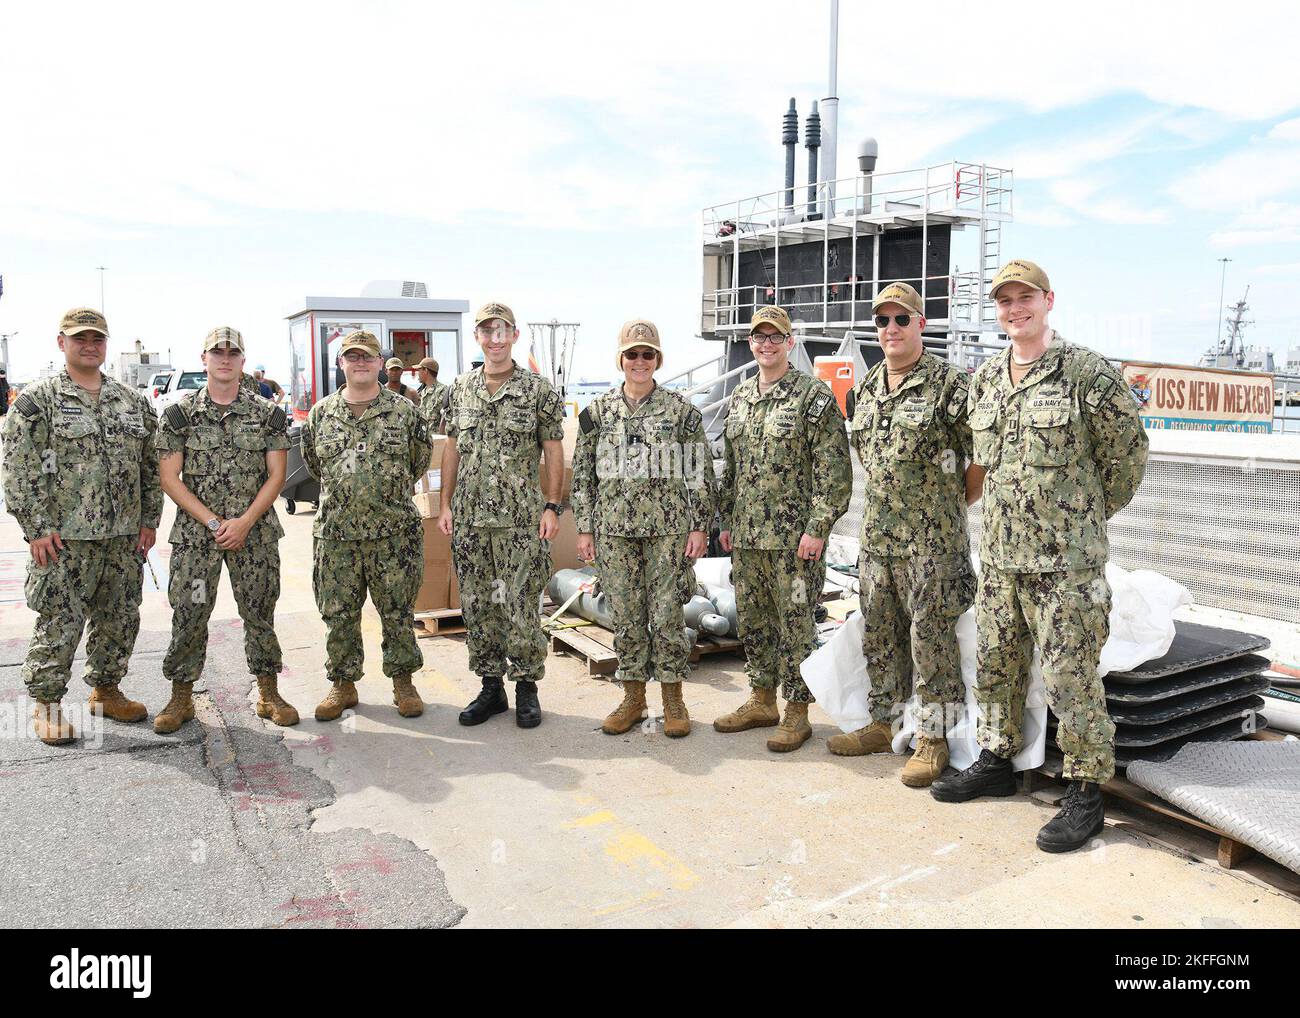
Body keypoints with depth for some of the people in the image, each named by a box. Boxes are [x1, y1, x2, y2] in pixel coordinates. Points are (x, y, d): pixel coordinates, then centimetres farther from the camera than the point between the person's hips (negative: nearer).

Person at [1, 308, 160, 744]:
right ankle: (46, 704, 16)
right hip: (64, 539, -4)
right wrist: (36, 528, -12)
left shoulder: (133, 401, 10)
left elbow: (151, 466, 12)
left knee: (120, 619, 12)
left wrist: (149, 520, 8)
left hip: (124, 537, 5)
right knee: (59, 623, 0)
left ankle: (105, 690, 29)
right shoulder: (37, 401, -3)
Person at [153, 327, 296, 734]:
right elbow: (169, 478, -2)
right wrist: (212, 521, -11)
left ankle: (268, 693, 17)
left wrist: (243, 523, -11)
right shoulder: (179, 413, 2)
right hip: (194, 532, 0)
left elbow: (276, 475, 0)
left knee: (260, 612, 6)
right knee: (188, 614, 2)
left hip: (255, 530, 0)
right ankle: (181, 697, 17)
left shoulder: (267, 413, 3)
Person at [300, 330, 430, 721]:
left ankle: (403, 681, 21)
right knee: (338, 613, 8)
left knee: (397, 611, 6)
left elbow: (419, 460, 11)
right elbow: (313, 462, 19)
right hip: (335, 534, 2)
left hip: (393, 532, -2)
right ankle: (342, 684, 23)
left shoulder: (403, 410, 1)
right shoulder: (321, 413, 7)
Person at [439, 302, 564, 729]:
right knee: (476, 606, 9)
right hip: (469, 518, 4)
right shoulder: (459, 390, 10)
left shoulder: (539, 390, -1)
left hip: (522, 519, -4)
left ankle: (526, 687, 13)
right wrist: (445, 504, 8)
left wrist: (552, 506, -7)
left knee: (521, 606, -2)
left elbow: (554, 452, -1)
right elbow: (452, 449, 13)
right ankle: (491, 688, 22)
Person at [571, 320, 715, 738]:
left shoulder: (681, 410, 1)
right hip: (614, 529, 2)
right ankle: (633, 699, 21)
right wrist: (584, 528, 4)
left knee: (667, 614, 1)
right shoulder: (598, 411, 6)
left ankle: (673, 701, 14)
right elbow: (583, 473, 8)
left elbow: (700, 472, 1)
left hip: (668, 528, -2)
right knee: (625, 615, 7)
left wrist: (700, 527, -4)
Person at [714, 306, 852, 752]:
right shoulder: (739, 398, 14)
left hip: (793, 536, -7)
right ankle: (762, 701, 28)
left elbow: (835, 469, -11)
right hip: (746, 535, 7)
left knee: (795, 623, 0)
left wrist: (817, 528, -16)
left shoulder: (814, 396, -7)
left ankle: (797, 712, 12)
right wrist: (727, 521, 16)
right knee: (752, 619, 14)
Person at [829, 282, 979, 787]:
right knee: (879, 633, 13)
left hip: (932, 538, -7)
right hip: (876, 533, 7)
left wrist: (956, 502, 0)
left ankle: (933, 738, 9)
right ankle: (885, 723, 27)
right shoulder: (864, 390, 12)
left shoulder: (949, 383, -8)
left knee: (931, 636, -1)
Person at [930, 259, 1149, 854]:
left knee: (1070, 678, -1)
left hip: (1066, 559, -6)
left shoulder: (1088, 373, -8)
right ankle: (996, 761, 34)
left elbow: (1127, 453, -1)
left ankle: (1087, 793, 13)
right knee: (995, 665, 16)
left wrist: (1088, 516, 8)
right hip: (999, 554, 6)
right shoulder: (984, 380, 10)